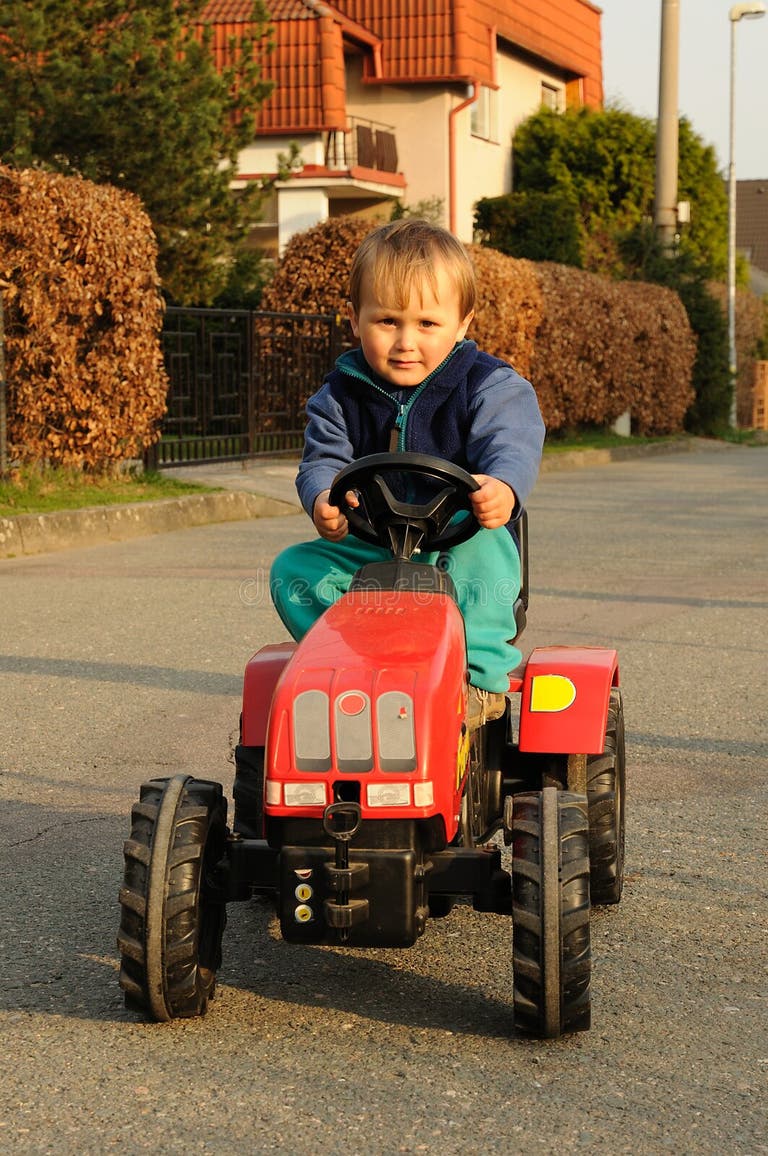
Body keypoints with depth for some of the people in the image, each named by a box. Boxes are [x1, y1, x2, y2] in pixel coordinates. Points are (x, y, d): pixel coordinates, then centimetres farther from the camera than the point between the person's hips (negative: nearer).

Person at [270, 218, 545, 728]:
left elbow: (511, 447, -18)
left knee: (482, 546, -37)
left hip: (460, 544, -3)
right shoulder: (340, 396, 7)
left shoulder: (489, 386, -3)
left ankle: (481, 672, -36)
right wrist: (325, 500, -29)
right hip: (368, 549, 3)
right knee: (293, 569, -18)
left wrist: (502, 487, -44)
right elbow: (323, 461, -3)